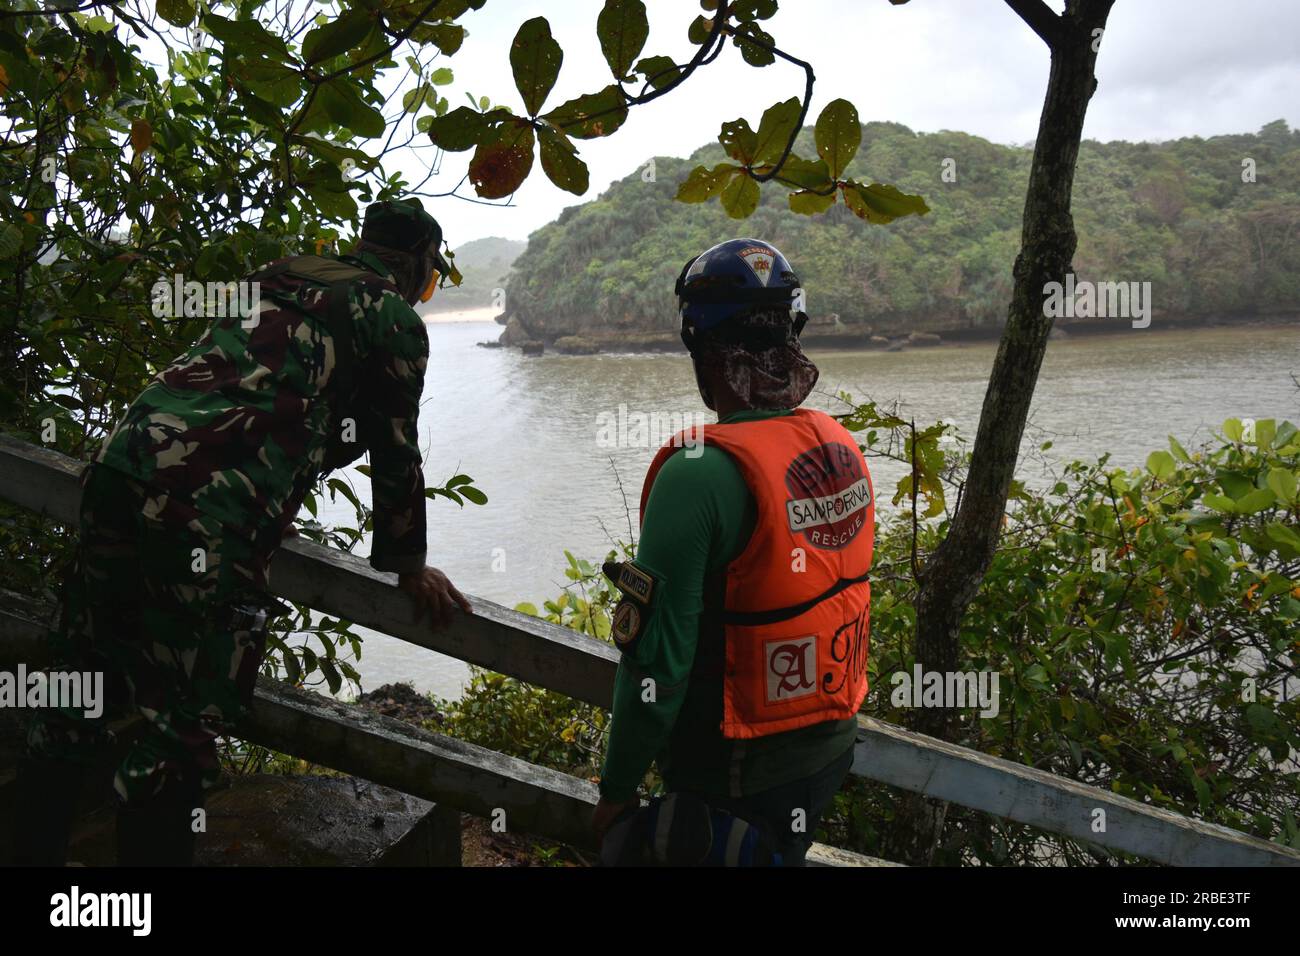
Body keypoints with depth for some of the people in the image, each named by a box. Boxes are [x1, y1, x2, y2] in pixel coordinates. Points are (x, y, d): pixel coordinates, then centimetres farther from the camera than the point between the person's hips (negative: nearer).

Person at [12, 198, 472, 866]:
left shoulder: (277, 277, 27)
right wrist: (410, 567, 22)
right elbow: (395, 453, 9)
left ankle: (32, 849, 29)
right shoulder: (395, 317, 6)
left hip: (125, 456, 9)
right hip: (211, 511, -8)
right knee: (182, 726, 0)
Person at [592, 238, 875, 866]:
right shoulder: (842, 448, -2)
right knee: (786, 856, 26)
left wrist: (616, 789, -11)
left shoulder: (700, 475, -26)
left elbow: (657, 660, -24)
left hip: (735, 778, -7)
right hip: (834, 748, 7)